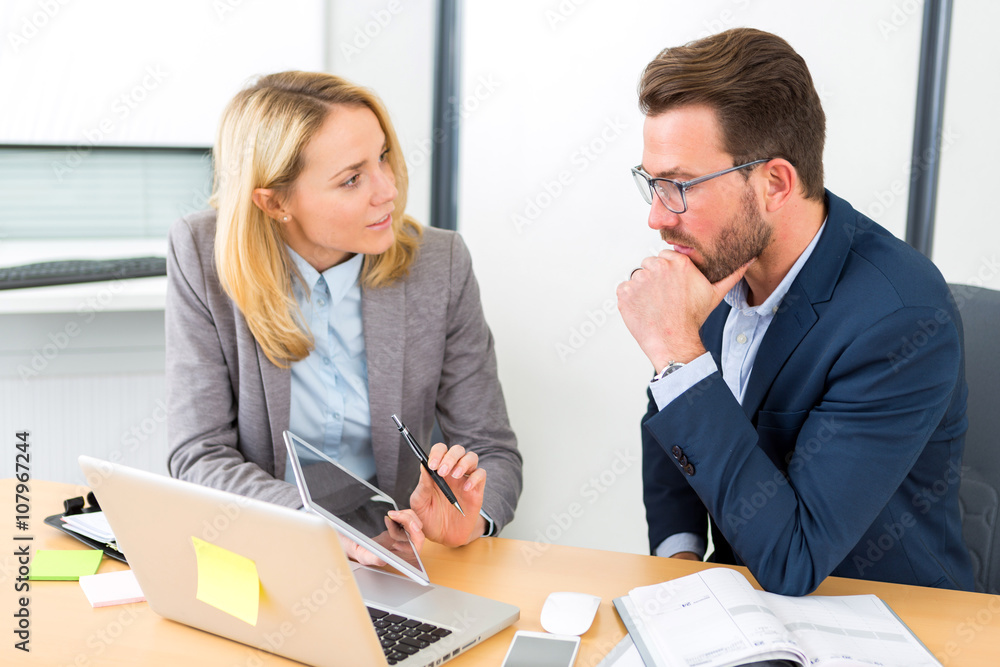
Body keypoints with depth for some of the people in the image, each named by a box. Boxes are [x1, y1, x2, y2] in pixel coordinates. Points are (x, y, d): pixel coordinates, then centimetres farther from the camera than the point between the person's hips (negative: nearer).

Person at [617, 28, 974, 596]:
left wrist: (678, 351, -30)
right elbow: (668, 421, 9)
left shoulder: (903, 320, -26)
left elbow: (792, 563, -28)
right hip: (742, 592, 4)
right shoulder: (720, 261, -7)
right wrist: (679, 553, -7)